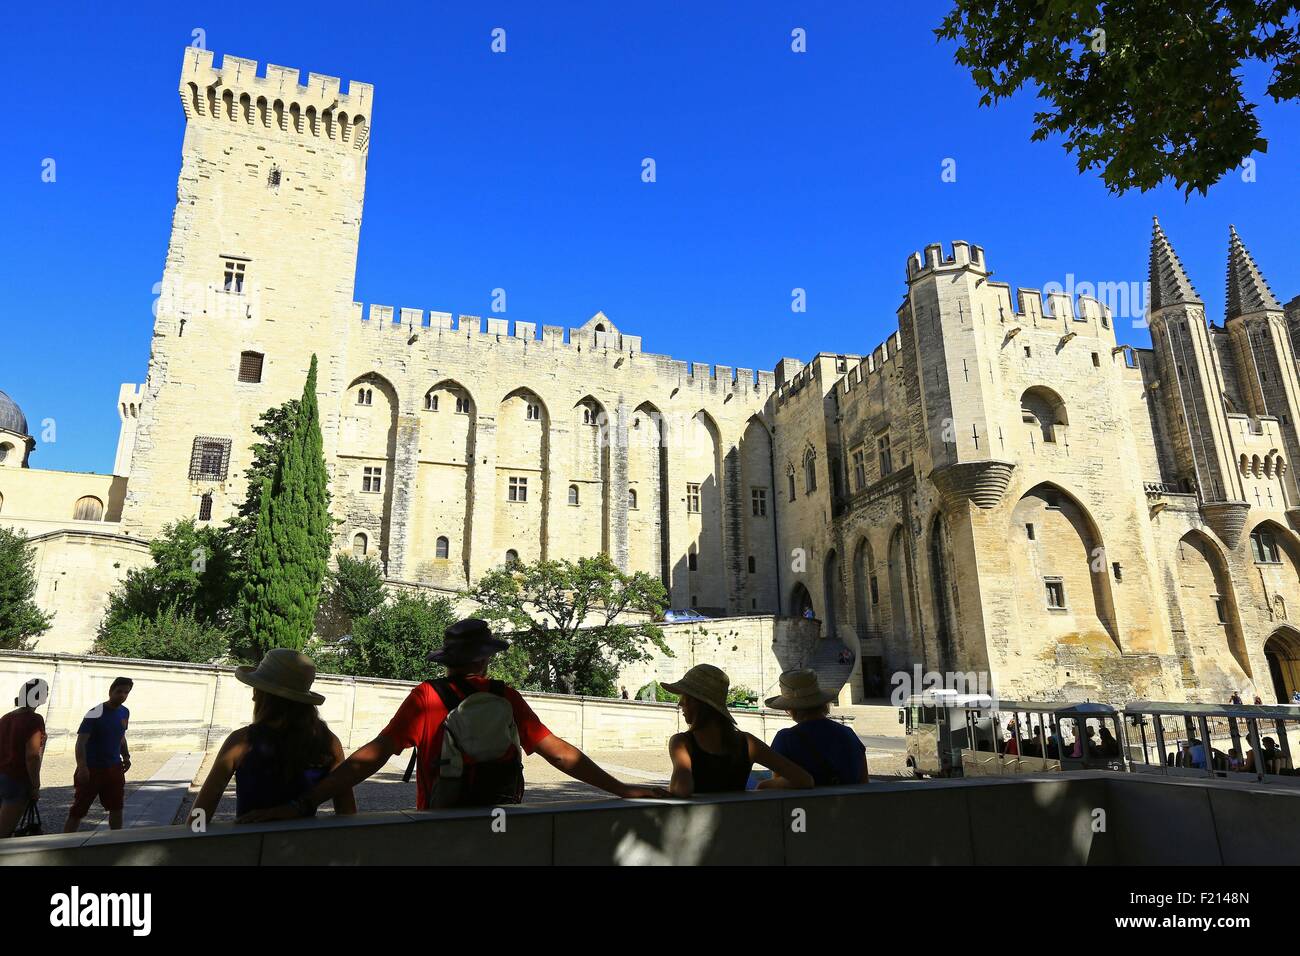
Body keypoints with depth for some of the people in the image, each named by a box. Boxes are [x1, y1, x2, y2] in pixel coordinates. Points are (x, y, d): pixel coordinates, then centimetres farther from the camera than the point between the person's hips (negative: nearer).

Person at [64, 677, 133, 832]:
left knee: (116, 807, 14)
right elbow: (81, 741, -22)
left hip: (114, 768, 6)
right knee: (79, 810, -2)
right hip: (92, 768, -6)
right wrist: (82, 767, -32)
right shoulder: (95, 714, -17)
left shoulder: (125, 712, 4)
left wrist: (126, 756, 10)